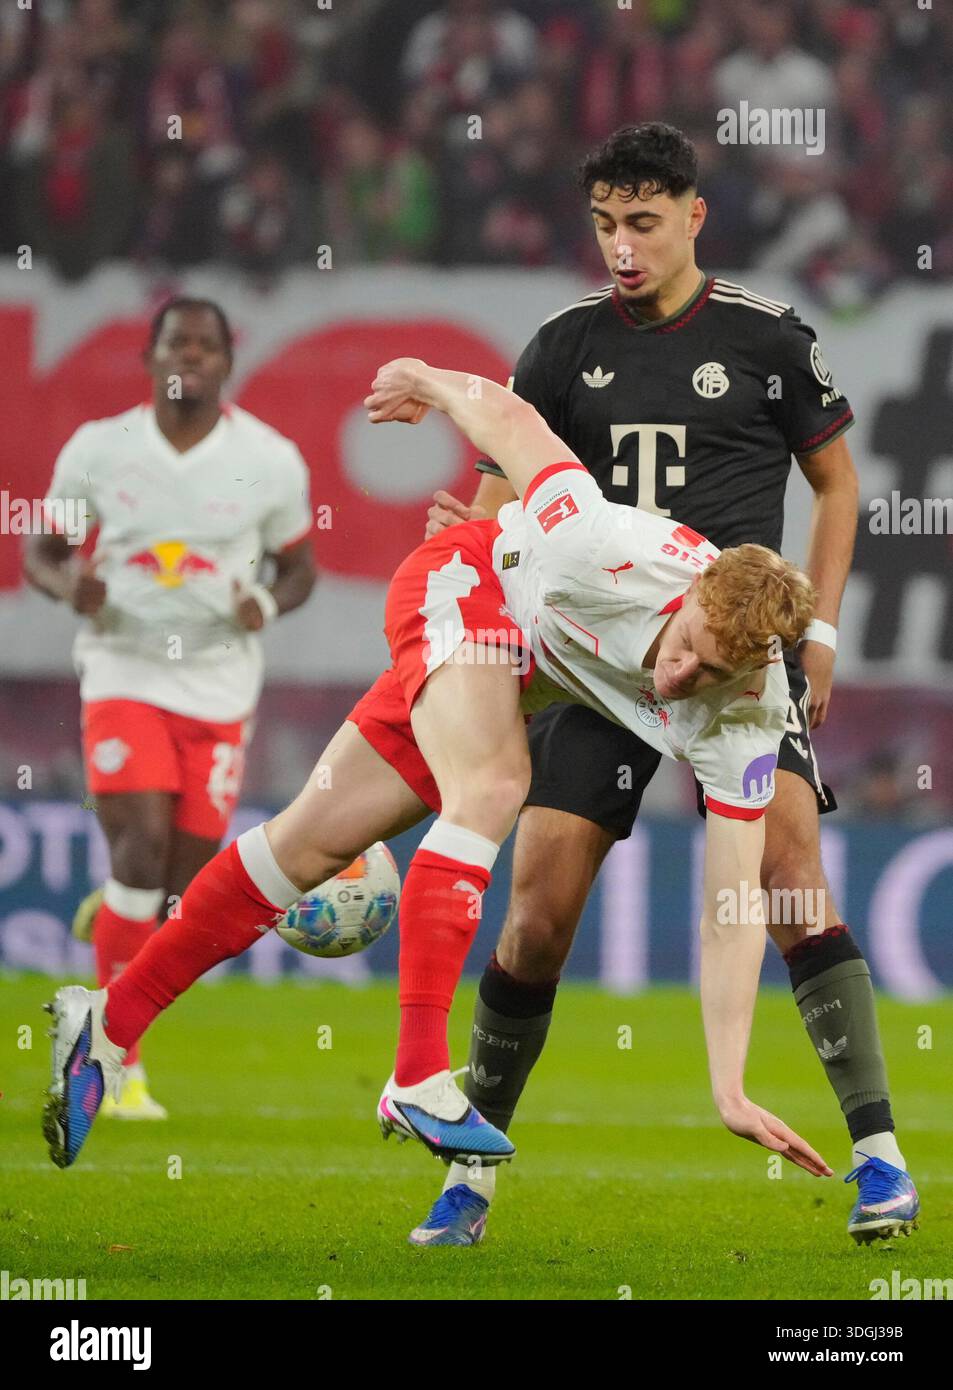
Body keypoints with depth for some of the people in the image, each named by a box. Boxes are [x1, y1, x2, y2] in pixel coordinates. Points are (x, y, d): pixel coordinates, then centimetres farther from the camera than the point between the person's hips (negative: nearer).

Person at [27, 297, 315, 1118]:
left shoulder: (270, 460, -1)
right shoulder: (97, 450, -1)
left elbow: (299, 565, 10)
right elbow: (42, 551, 8)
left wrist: (268, 604, -13)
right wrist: (71, 585, -15)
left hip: (221, 688, 2)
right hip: (124, 673, -2)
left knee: (184, 887, -2)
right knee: (143, 848, -16)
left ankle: (110, 916, 32)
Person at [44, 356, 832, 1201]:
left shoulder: (750, 724, -29)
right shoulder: (609, 552, -39)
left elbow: (733, 912, -26)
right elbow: (513, 421, -22)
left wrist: (731, 1091, -31)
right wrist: (429, 383, -2)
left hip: (518, 673, 4)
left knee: (316, 843, 7)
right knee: (490, 790, -32)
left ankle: (109, 1024, 18)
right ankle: (419, 1076, -33)